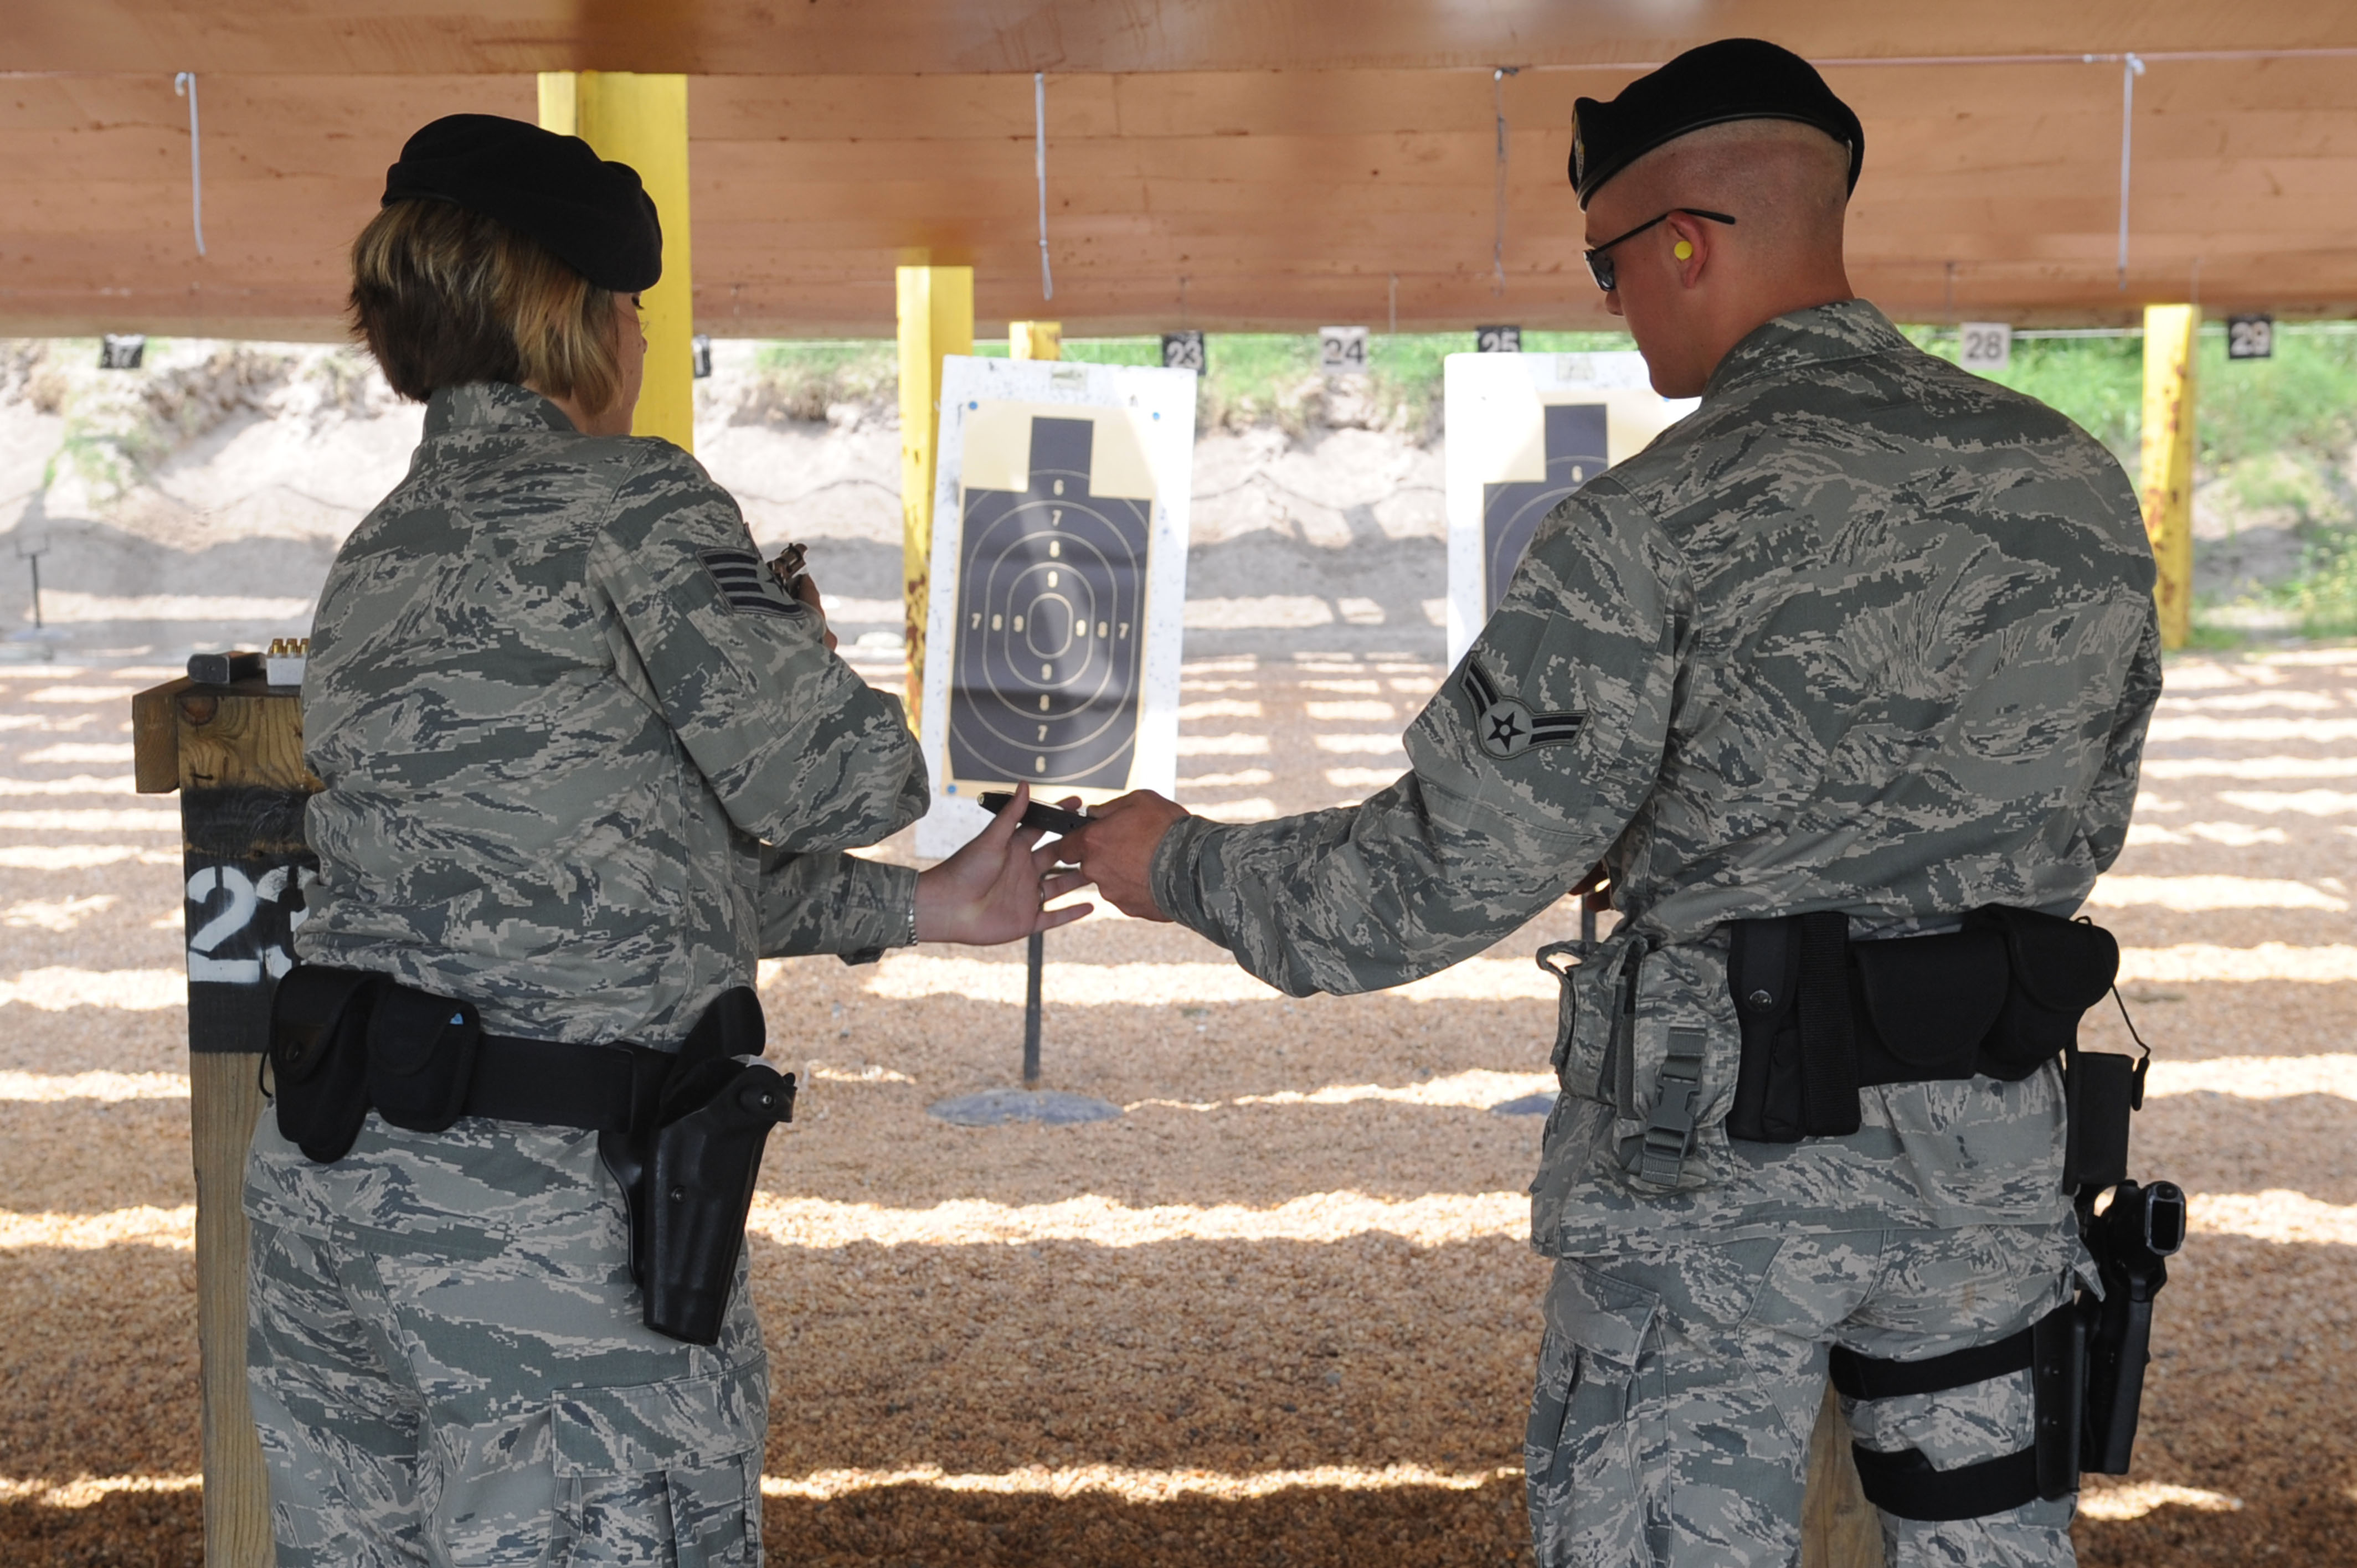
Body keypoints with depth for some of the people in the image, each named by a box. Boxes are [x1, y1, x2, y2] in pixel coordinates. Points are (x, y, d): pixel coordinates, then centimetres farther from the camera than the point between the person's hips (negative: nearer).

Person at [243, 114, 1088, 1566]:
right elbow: (837, 780, -14)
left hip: (325, 1181, 8)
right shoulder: (630, 500, -11)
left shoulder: (377, 558, 15)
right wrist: (809, 649, 9)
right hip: (553, 1217, -8)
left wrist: (917, 907, 22)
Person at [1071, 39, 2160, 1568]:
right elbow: (2079, 831, 13)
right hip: (1993, 1142, 6)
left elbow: (1445, 875, -14)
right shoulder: (2075, 480, 3)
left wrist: (1184, 865, 1)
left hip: (1715, 1152, -5)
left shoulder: (1663, 523, -16)